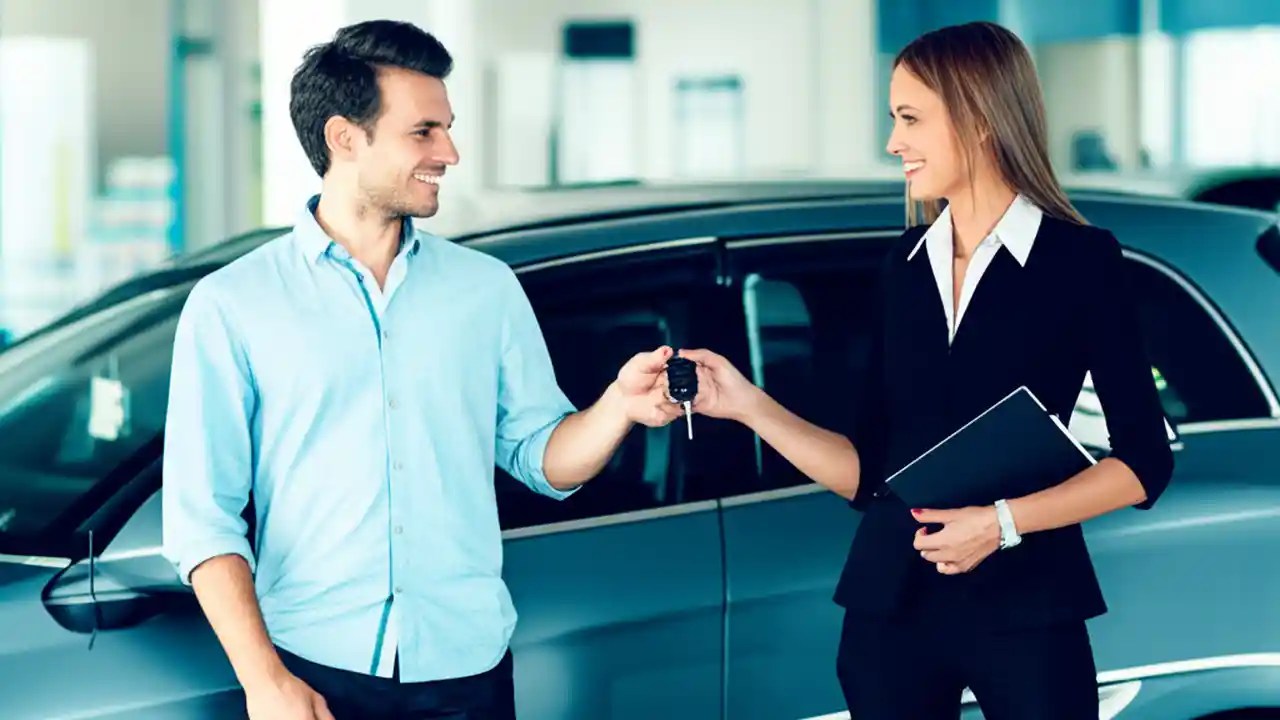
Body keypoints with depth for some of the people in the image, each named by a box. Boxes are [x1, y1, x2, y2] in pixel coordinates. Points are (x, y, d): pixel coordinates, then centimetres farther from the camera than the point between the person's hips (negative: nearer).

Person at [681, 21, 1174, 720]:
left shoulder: (1079, 260, -3)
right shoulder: (905, 264, 8)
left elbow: (1144, 463, -5)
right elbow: (866, 471, 8)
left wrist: (1005, 522, -14)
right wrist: (748, 405, -2)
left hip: (1026, 610, -4)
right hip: (891, 608, 4)